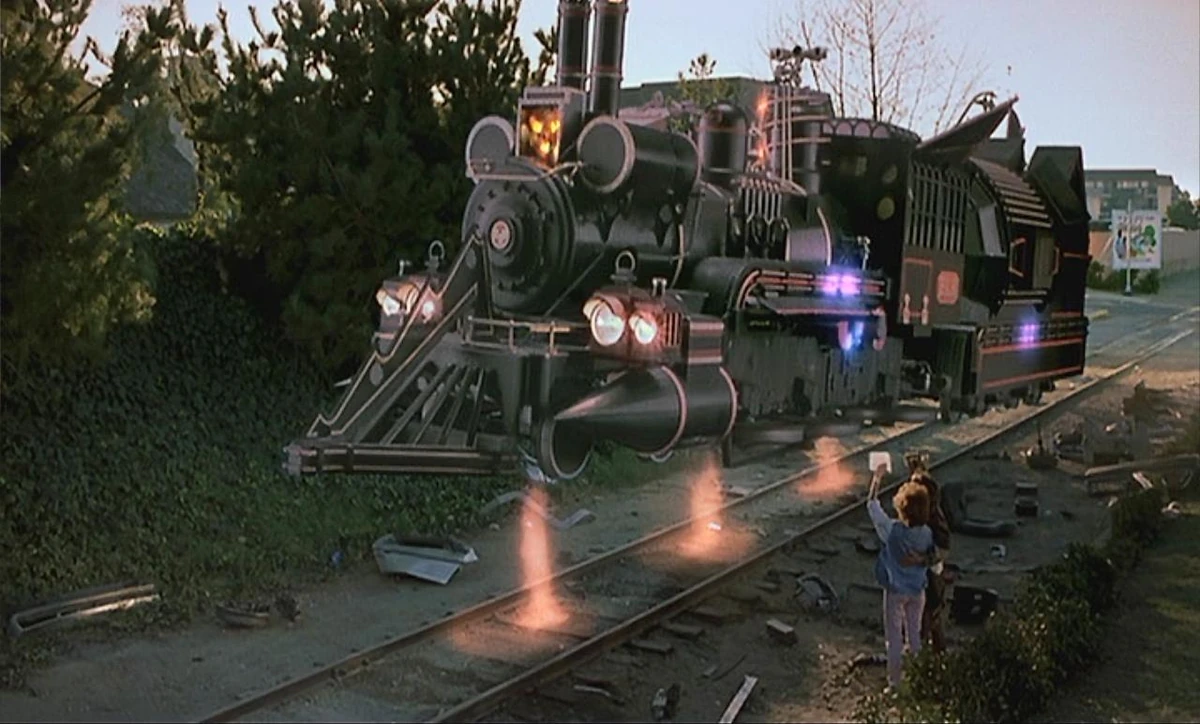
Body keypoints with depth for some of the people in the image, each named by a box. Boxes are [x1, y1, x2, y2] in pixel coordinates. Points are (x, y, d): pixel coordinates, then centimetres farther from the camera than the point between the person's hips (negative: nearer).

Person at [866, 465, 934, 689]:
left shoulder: (892, 530, -25)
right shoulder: (927, 534, -15)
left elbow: (872, 505, -14)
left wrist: (877, 477, -6)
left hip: (895, 591, -3)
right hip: (917, 590, 3)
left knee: (894, 638, 9)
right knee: (915, 635, 20)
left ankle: (894, 683, 17)